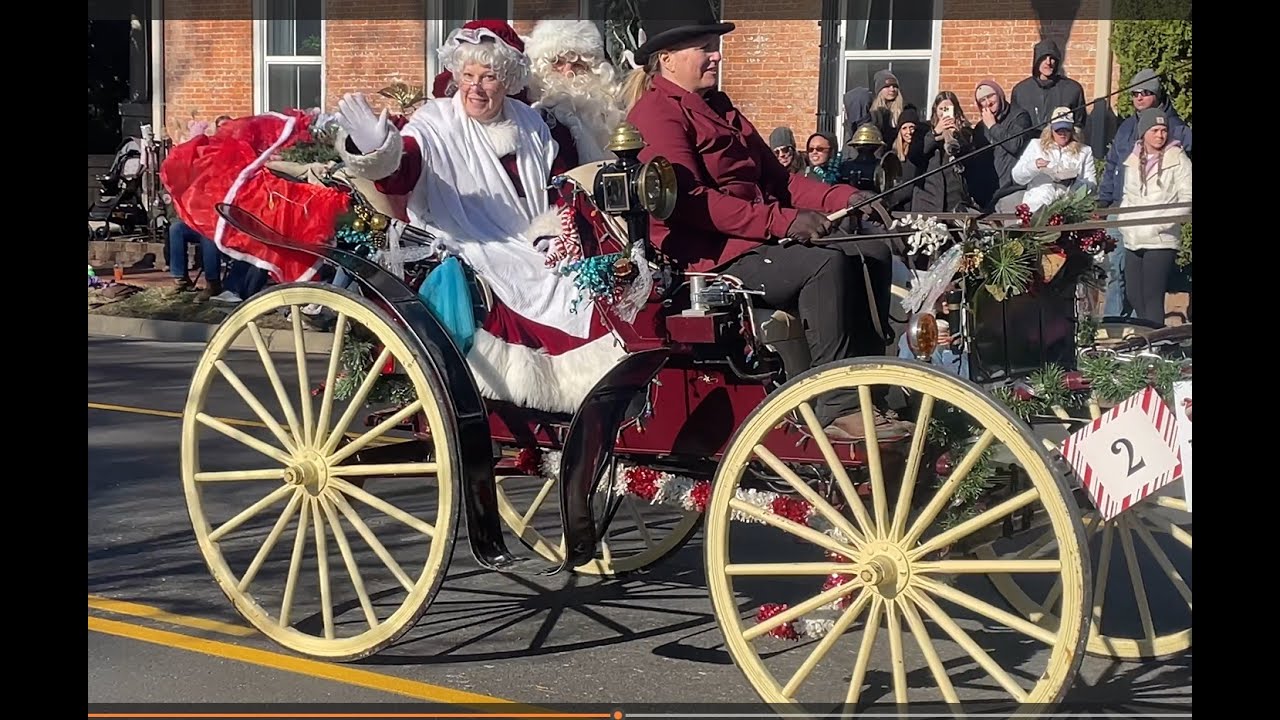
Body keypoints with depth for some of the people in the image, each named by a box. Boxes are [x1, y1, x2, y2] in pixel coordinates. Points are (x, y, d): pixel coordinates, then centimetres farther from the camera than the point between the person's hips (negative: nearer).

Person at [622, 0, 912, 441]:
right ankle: (837, 409, -24)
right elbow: (689, 202, -21)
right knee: (825, 264, -28)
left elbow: (774, 175, 20)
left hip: (760, 240, 10)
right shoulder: (656, 113, -8)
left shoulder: (718, 106, 22)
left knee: (872, 252, -2)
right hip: (709, 257, -10)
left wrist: (843, 198, 4)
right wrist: (782, 221, -26)